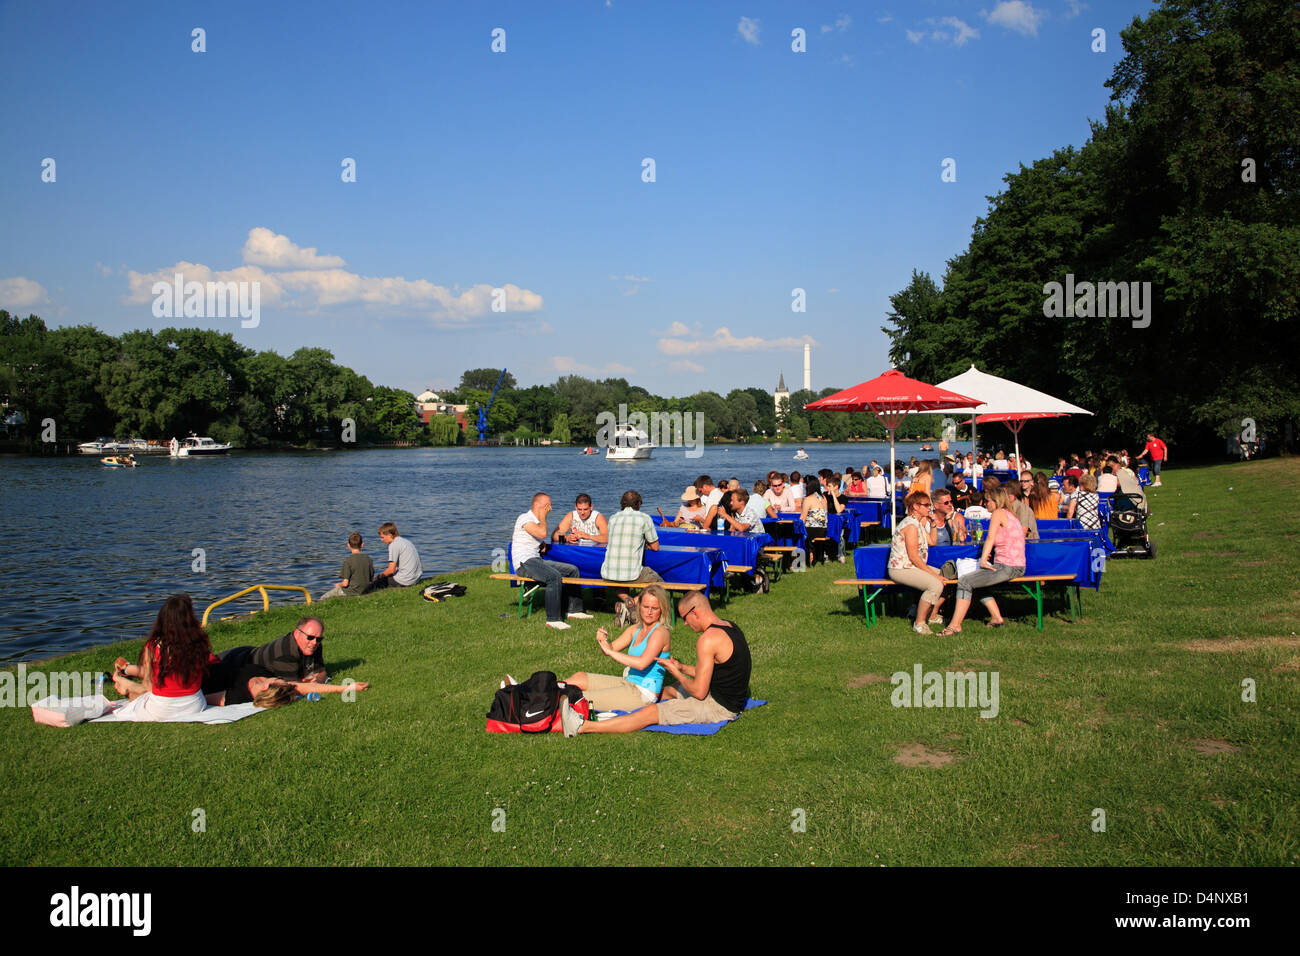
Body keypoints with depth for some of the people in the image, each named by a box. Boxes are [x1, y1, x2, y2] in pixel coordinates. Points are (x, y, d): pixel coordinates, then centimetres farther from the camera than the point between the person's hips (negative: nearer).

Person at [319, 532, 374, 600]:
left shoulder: (348, 560, -18)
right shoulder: (368, 559, -3)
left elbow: (345, 583, -18)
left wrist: (338, 585, 3)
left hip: (351, 592, -6)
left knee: (323, 599, 10)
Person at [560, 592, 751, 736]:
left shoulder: (708, 639, -22)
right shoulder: (729, 627, 10)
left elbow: (699, 692, -21)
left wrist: (676, 672, -6)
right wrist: (682, 667, 13)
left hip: (719, 707, -10)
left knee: (650, 713, -12)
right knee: (669, 690, 27)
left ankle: (583, 726, -13)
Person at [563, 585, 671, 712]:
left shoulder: (661, 633, -16)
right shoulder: (635, 629, 11)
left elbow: (642, 663, -28)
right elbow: (612, 649, 6)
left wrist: (610, 651, -23)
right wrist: (603, 640, -18)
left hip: (643, 693, -8)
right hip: (627, 683, 8)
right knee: (580, 677, 3)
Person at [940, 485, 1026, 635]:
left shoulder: (999, 513, -7)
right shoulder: (1011, 515, 21)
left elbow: (990, 539, -16)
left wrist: (983, 560, -16)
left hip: (1006, 567, -10)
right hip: (1017, 568, 10)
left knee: (965, 581, -10)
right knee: (978, 582, 24)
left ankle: (955, 625, -10)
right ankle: (996, 617, 18)